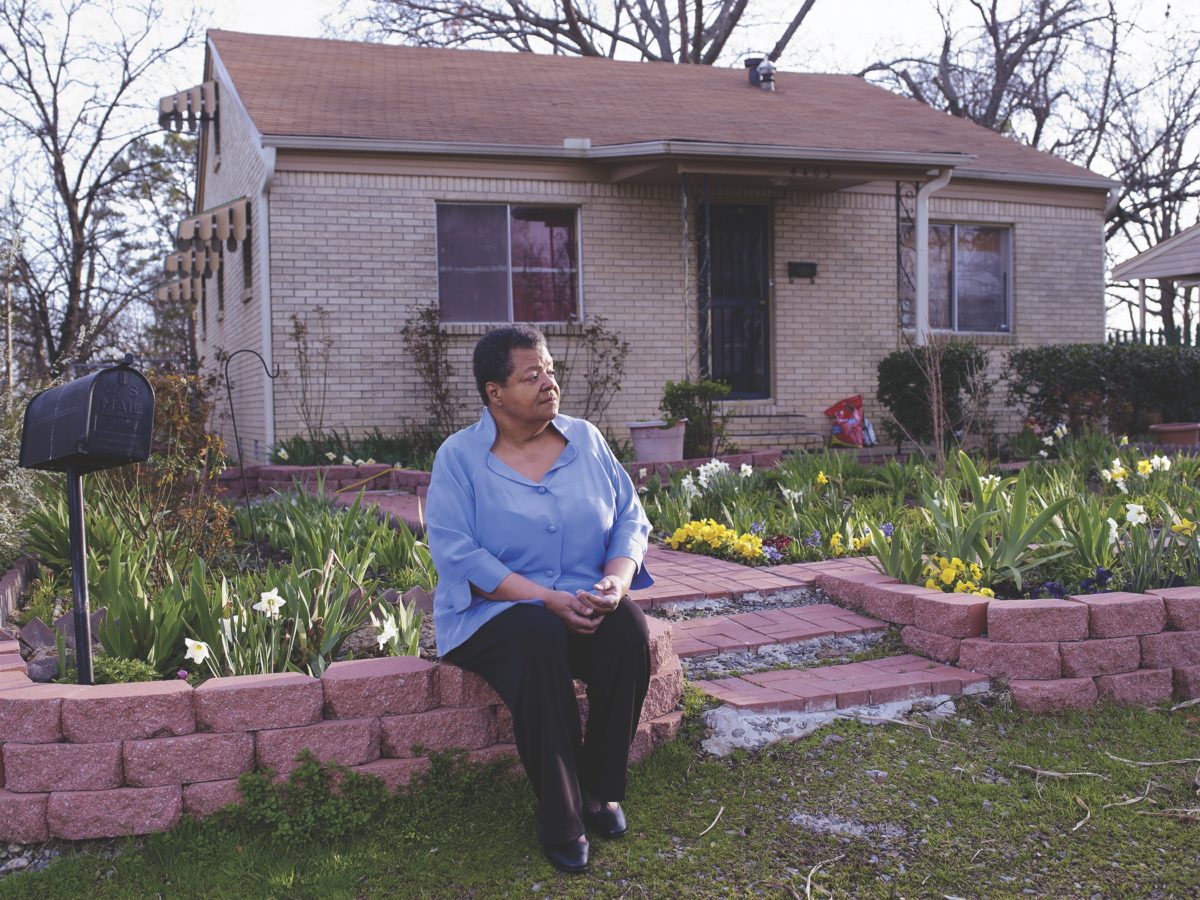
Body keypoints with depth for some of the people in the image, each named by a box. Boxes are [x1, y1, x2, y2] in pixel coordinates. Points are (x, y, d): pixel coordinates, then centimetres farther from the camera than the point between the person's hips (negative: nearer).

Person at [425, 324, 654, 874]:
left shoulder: (585, 441, 8)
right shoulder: (459, 457, -5)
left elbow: (630, 520, 7)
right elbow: (458, 555, -15)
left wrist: (616, 581, -16)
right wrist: (548, 600, -24)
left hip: (585, 606, 4)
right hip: (493, 610, -3)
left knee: (629, 628, -28)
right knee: (539, 639, -35)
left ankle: (600, 789, -10)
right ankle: (559, 818, -24)